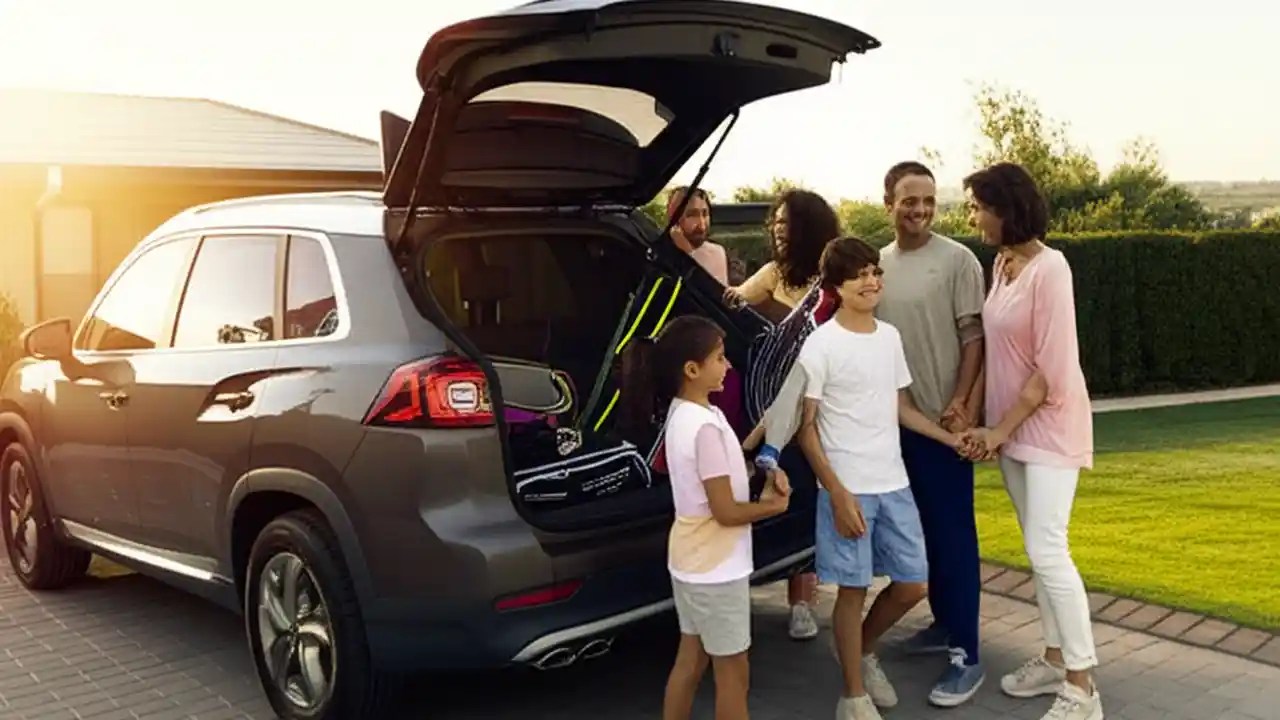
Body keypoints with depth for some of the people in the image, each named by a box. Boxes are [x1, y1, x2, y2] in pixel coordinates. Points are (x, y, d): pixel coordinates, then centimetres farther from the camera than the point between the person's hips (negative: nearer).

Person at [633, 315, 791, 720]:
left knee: (691, 659, 18)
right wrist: (774, 506, -6)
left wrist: (763, 482, -2)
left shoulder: (681, 413, 4)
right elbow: (726, 512, -22)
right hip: (717, 567, -9)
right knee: (732, 671, 6)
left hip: (691, 560, 9)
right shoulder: (706, 426, -25)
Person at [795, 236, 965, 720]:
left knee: (913, 585, 11)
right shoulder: (821, 345, -12)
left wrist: (953, 439, 9)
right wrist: (837, 492, -16)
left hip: (894, 484, 6)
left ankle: (863, 651, 37)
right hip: (848, 488, -6)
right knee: (853, 589, 3)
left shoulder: (890, 337, 8)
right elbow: (806, 428, -11)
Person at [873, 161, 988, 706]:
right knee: (922, 529, 16)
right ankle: (944, 621, 31)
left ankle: (966, 655, 2)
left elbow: (974, 337, -9)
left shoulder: (957, 260, -7)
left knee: (953, 533, -3)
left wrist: (962, 404, -17)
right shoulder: (876, 264, 10)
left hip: (941, 420, -6)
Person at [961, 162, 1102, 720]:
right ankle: (1054, 659, 25)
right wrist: (991, 422, 4)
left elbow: (1052, 369, -19)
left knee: (1047, 551, -8)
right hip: (1011, 426, 8)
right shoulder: (1001, 263, 5)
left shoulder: (1048, 267, -18)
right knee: (1038, 550, 13)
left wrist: (1001, 428, -14)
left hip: (1048, 426, -8)